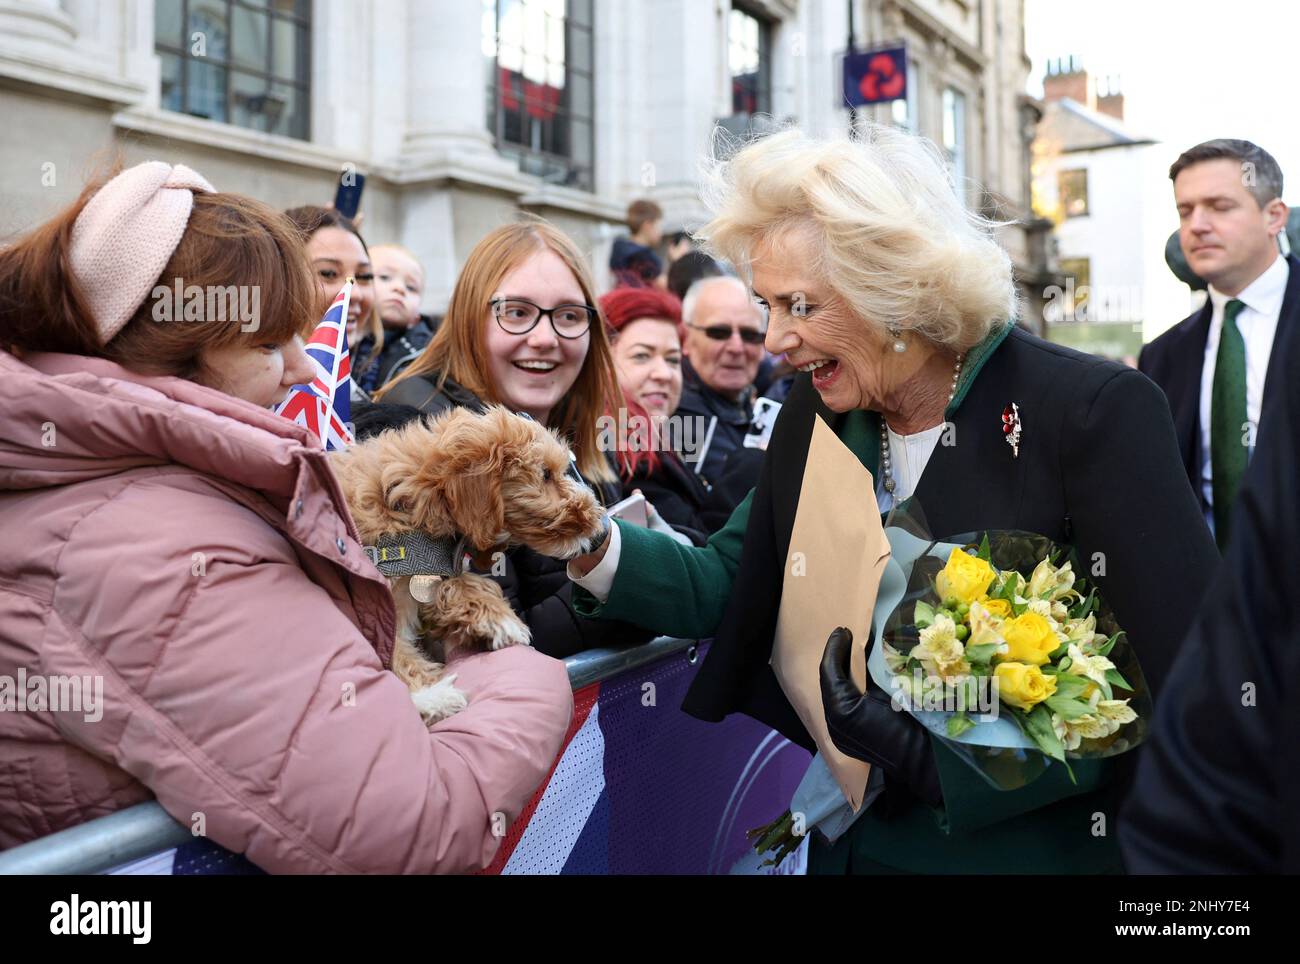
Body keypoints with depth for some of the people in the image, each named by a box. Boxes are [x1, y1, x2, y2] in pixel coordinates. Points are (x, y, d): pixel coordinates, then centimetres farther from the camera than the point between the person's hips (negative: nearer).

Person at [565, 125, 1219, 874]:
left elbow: (1181, 685, -21)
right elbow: (727, 587, 0)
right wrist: (585, 546, -17)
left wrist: (939, 756, -26)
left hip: (1048, 847, -5)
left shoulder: (1093, 413, -19)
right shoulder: (817, 415, -2)